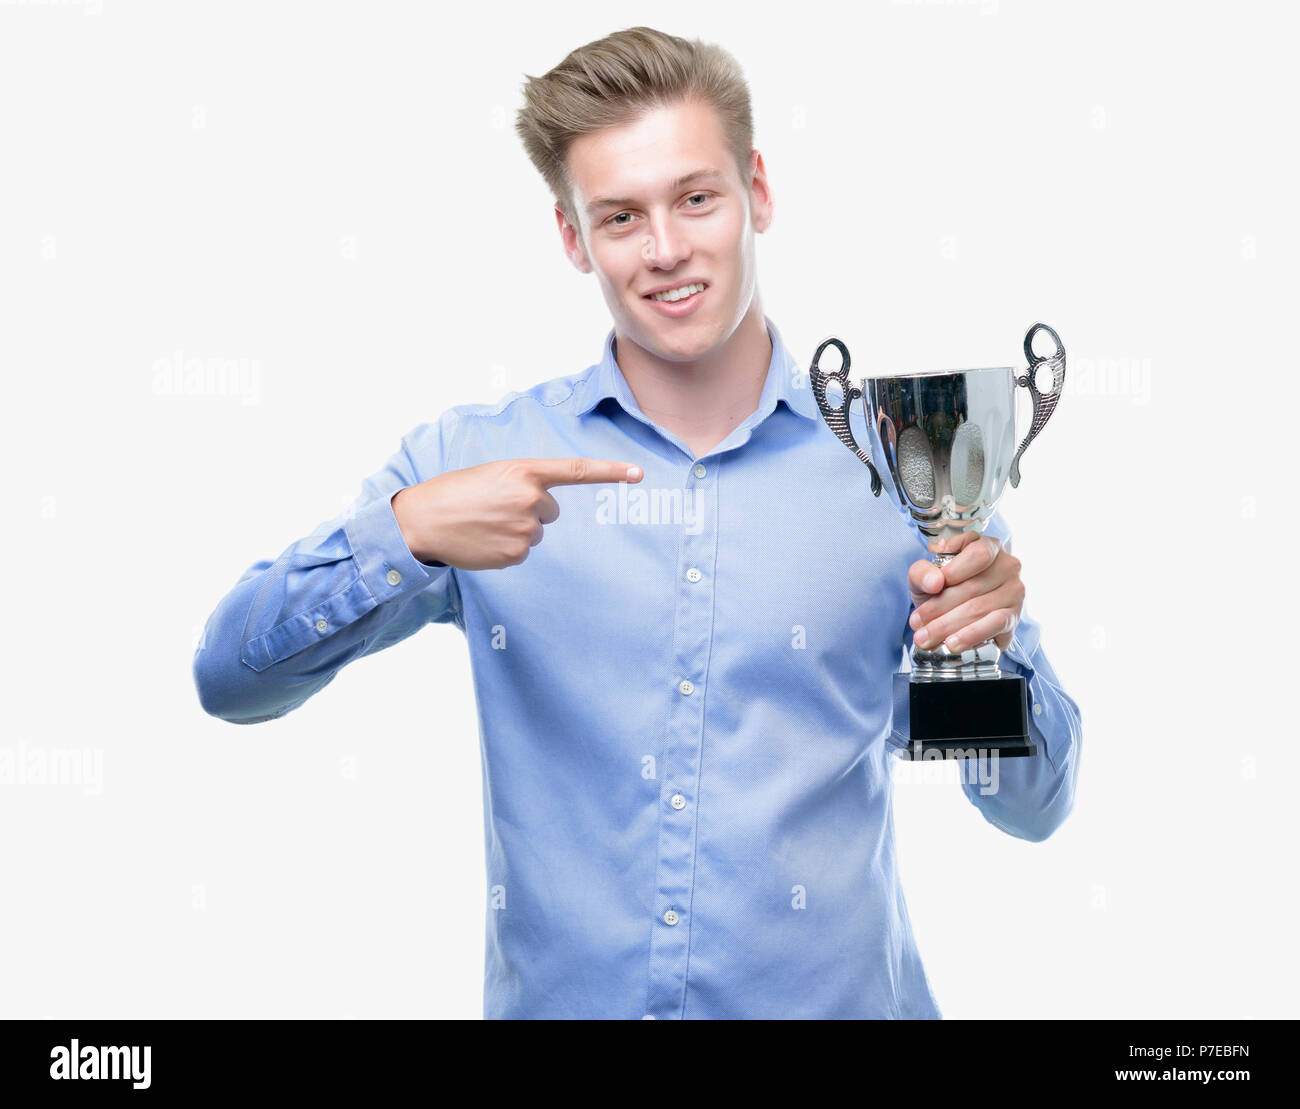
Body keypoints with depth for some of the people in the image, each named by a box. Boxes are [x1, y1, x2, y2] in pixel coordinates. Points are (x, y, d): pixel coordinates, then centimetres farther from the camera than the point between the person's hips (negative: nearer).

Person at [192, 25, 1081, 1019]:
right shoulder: (472, 457, -3)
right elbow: (230, 678, -8)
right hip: (556, 994, 1)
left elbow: (1032, 809, -1)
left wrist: (994, 648, -21)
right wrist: (406, 531, -24)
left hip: (831, 996, 0)